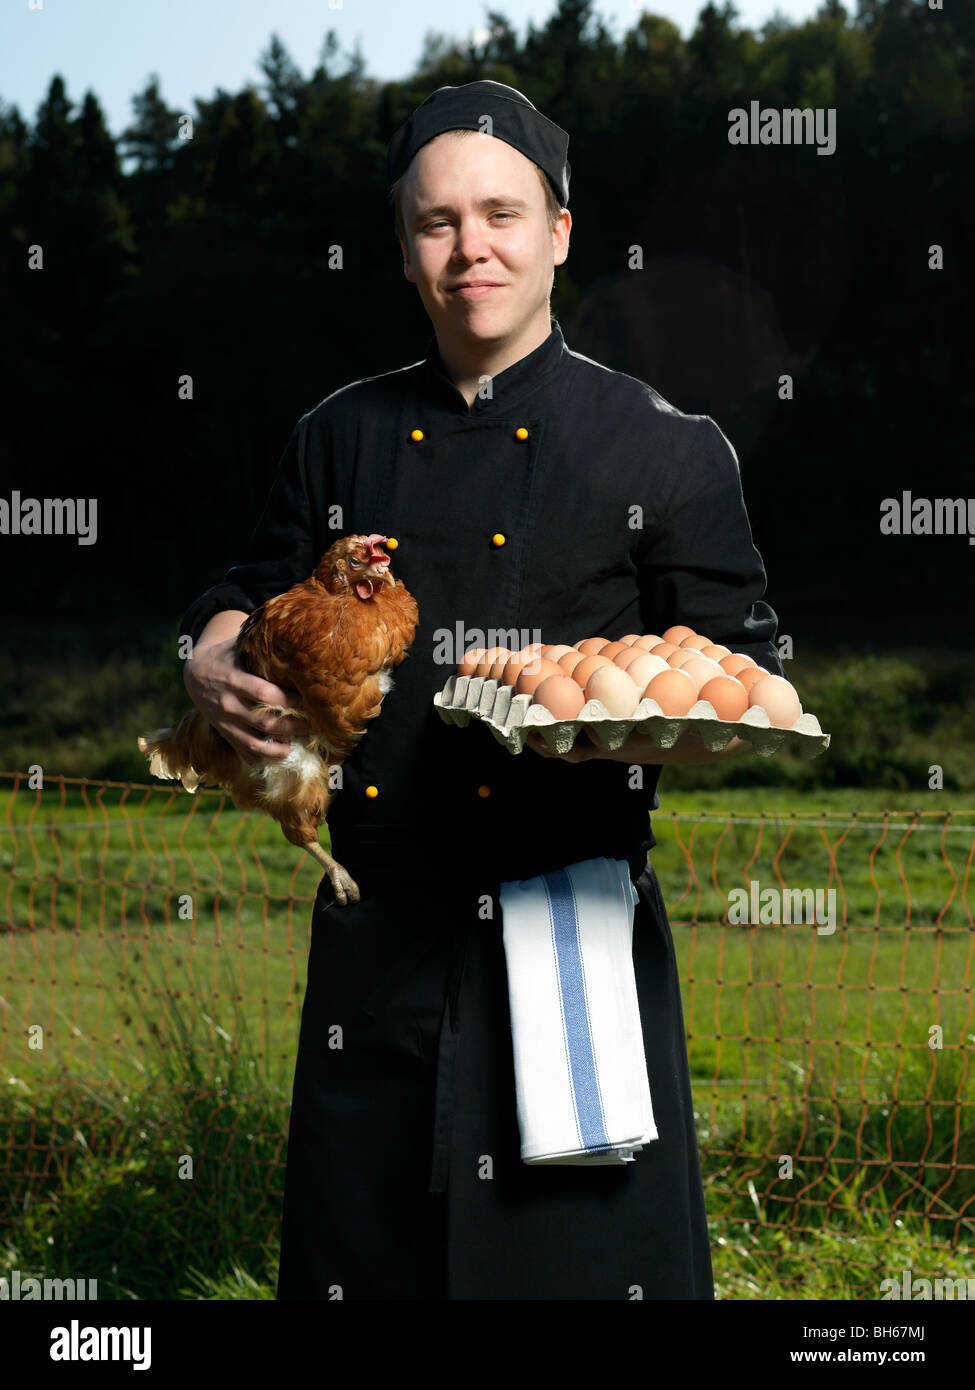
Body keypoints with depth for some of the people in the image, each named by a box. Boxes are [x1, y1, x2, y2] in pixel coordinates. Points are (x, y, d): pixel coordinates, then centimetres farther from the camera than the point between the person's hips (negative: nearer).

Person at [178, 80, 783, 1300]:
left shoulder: (663, 449, 0)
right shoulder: (341, 439, 10)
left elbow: (747, 687, 0)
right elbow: (252, 600, 21)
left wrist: (633, 723, -20)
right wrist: (214, 667, -2)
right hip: (379, 935, 3)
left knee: (593, 1250, -1)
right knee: (362, 1244, 10)